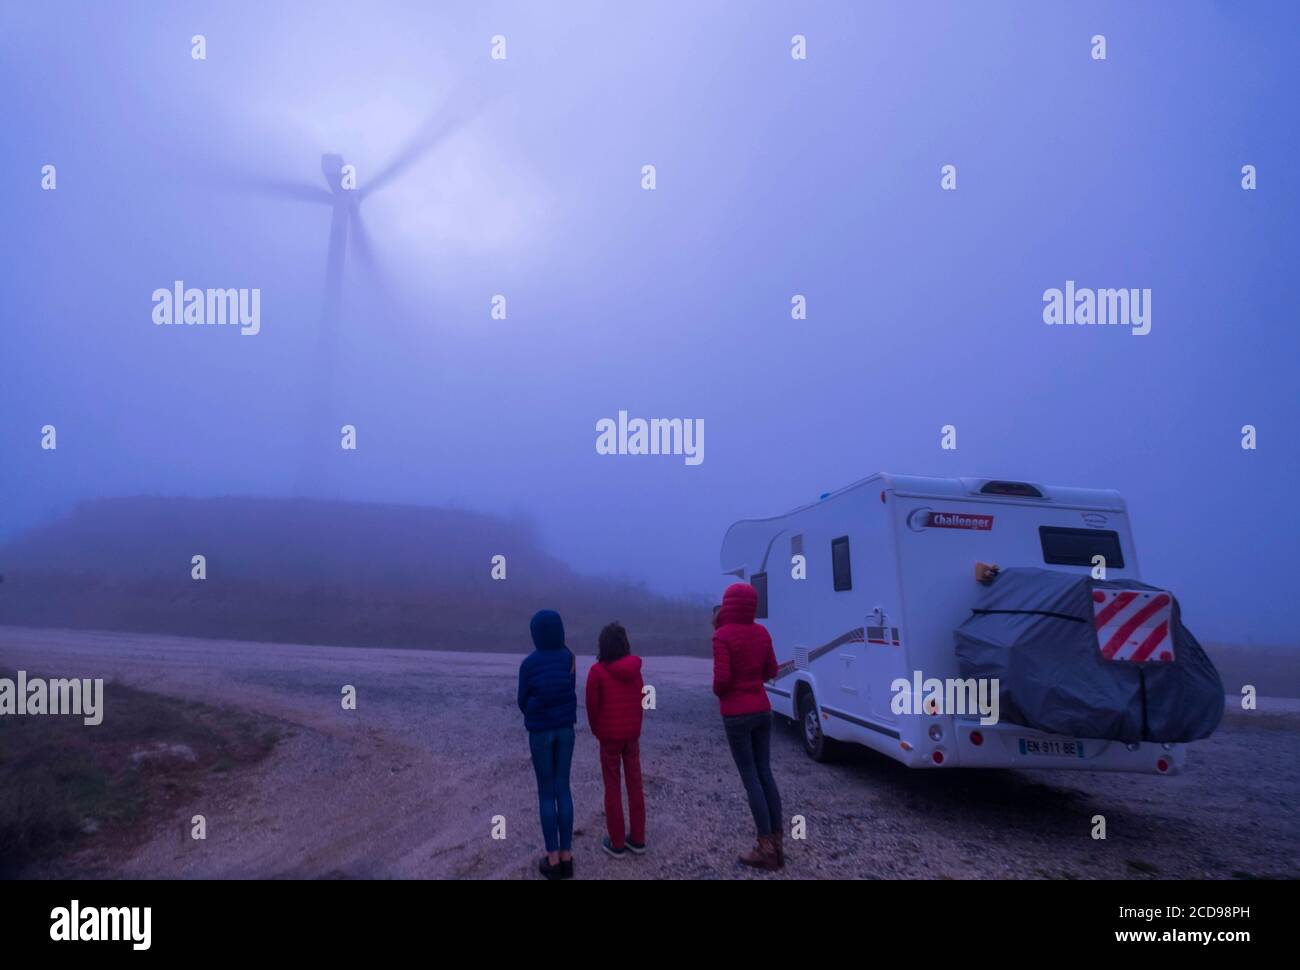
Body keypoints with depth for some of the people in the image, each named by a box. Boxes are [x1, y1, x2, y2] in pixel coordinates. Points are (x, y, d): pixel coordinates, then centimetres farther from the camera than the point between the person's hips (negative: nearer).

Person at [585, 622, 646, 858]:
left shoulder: (597, 671, -14)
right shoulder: (634, 669, -2)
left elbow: (592, 705, -9)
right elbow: (640, 700, 3)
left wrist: (597, 731, 7)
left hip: (609, 736, -4)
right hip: (633, 734, 4)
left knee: (613, 789, 7)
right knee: (635, 785, 12)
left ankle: (617, 843, 13)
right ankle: (637, 839, 20)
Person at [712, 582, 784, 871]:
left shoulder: (722, 635, -15)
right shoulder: (761, 633, 4)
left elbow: (722, 678, -19)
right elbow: (771, 671, 12)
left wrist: (718, 692, 1)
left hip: (736, 714, -6)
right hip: (762, 710, 6)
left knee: (750, 778, 0)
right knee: (765, 773, 13)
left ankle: (766, 848, 5)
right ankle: (778, 843, 18)